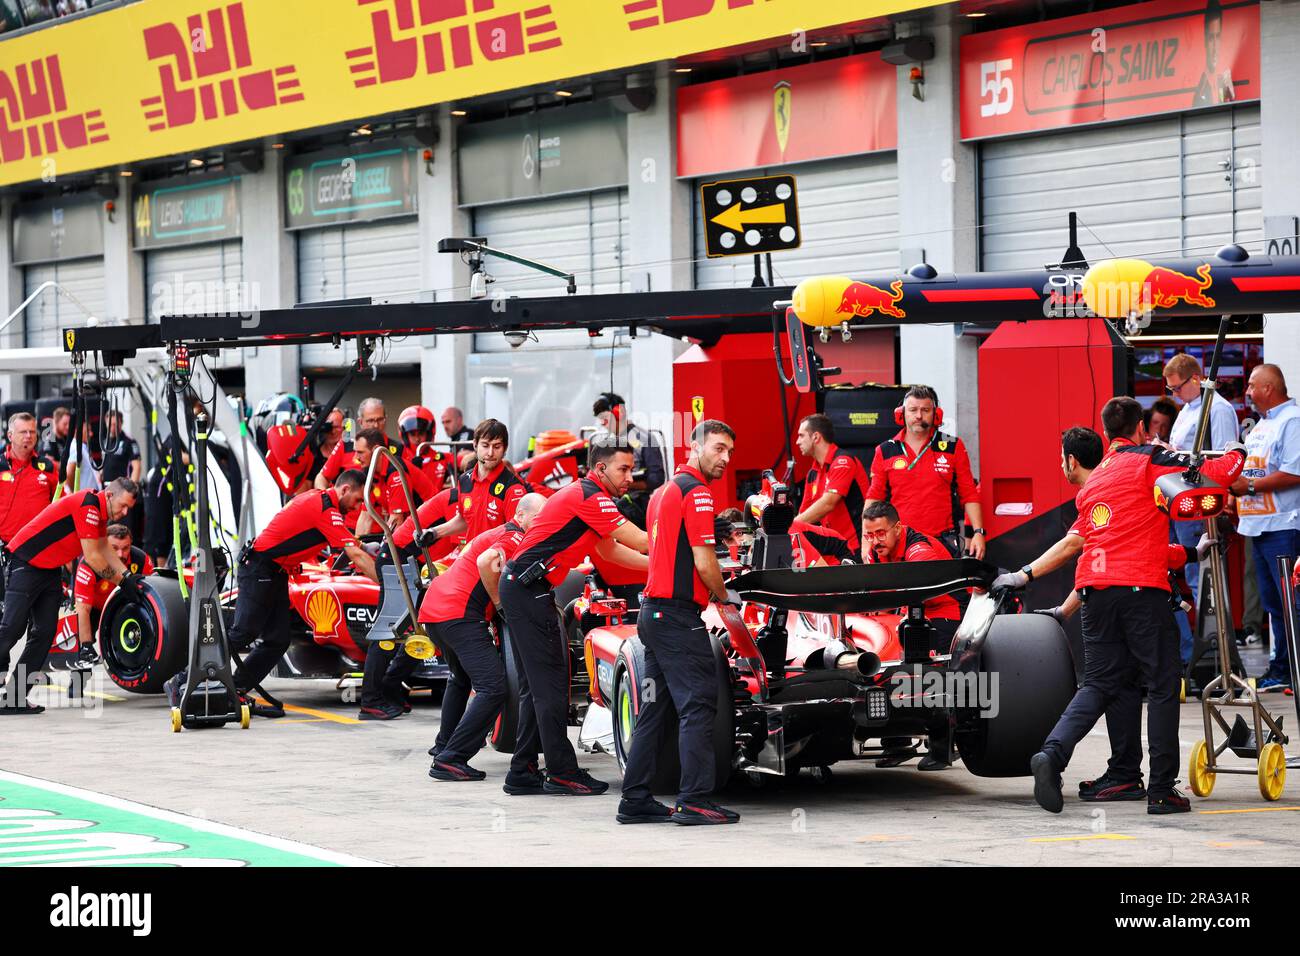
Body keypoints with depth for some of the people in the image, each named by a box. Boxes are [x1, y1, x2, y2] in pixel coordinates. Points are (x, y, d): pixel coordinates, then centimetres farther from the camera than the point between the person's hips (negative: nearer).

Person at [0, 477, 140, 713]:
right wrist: (121, 580, -8)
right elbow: (92, 557, -20)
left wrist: (128, 575, 7)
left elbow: (104, 550, 20)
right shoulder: (87, 505, -22)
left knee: (44, 632, 1)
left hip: (50, 570, 10)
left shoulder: (99, 510, 8)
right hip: (25, 563, -10)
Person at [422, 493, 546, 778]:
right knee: (493, 688, -16)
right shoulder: (516, 537, -6)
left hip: (432, 606, 11)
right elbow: (486, 562, -24)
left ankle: (443, 745, 43)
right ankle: (450, 760, -22)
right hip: (460, 614, -11)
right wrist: (499, 602, -12)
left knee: (462, 678, 34)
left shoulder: (498, 533, 26)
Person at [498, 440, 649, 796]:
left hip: (522, 589, 11)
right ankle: (562, 772, -4)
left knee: (535, 685, 11)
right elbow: (640, 541, -14)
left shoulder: (585, 494, 18)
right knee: (550, 683, -7)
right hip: (529, 589, -11)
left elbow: (610, 550, 26)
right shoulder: (589, 496, -13)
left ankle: (522, 773, 13)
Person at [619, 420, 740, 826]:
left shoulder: (665, 491, 19)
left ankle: (635, 800, 10)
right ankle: (695, 800, -12)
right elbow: (704, 564, -15)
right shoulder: (696, 492, -11)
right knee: (698, 704, -9)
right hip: (679, 614, -10)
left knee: (655, 708, 11)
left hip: (653, 610, 10)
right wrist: (725, 597, 1)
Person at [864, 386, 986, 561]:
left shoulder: (953, 447, 7)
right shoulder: (885, 452, 9)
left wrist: (978, 532, -3)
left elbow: (969, 495, 7)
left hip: (944, 541, -1)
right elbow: (873, 498, 10)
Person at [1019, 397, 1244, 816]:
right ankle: (1161, 790, 1)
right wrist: (1236, 454, 18)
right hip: (1141, 586, -6)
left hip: (1094, 588, 6)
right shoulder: (1149, 459, 2)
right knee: (1162, 686, 3)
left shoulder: (1092, 481, 22)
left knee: (1099, 683, 9)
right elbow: (1213, 475, -3)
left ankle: (1052, 753, -16)